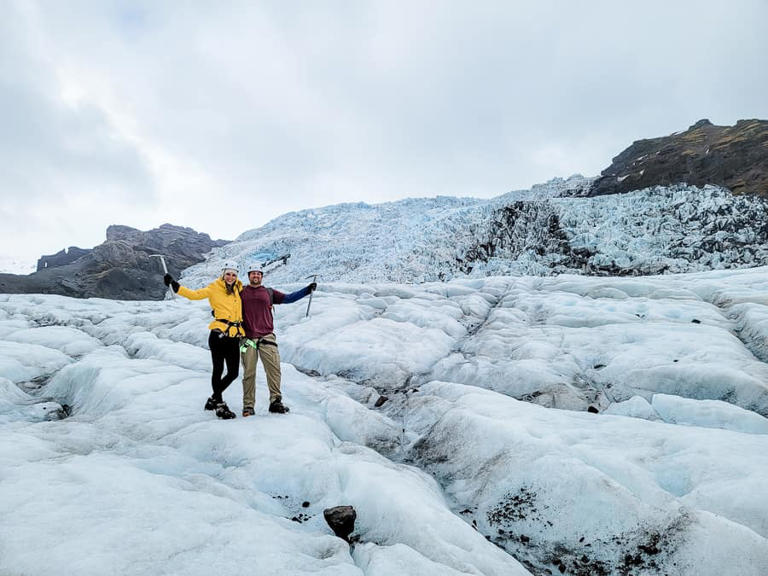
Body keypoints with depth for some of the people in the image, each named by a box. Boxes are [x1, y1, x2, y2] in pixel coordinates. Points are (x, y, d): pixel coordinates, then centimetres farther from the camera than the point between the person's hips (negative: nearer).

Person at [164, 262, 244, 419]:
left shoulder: (238, 289, 15)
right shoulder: (214, 288, 3)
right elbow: (194, 294, -5)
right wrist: (174, 285, -12)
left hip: (234, 337, 5)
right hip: (218, 334, -5)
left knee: (233, 373, 6)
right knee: (218, 370, -2)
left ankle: (213, 399, 28)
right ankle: (220, 405, 11)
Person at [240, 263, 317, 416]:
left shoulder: (269, 293, 17)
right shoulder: (241, 292, 14)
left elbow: (288, 298, 12)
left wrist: (307, 290, 4)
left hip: (267, 337, 1)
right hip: (248, 338, -1)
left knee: (274, 369, -9)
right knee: (249, 373, -1)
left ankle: (275, 402, -4)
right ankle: (248, 406, 7)